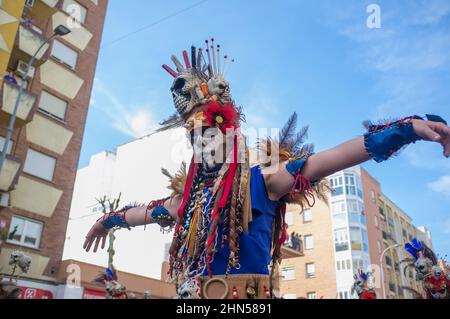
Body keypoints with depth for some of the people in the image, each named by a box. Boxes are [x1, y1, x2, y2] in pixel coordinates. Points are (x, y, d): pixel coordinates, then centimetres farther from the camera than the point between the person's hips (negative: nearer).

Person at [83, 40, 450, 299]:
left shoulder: (261, 180, -5)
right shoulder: (190, 194, 12)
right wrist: (110, 219, 47)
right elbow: (147, 212, 30)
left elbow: (325, 161, -17)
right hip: (193, 295, 6)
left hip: (248, 293, -6)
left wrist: (409, 128, -25)